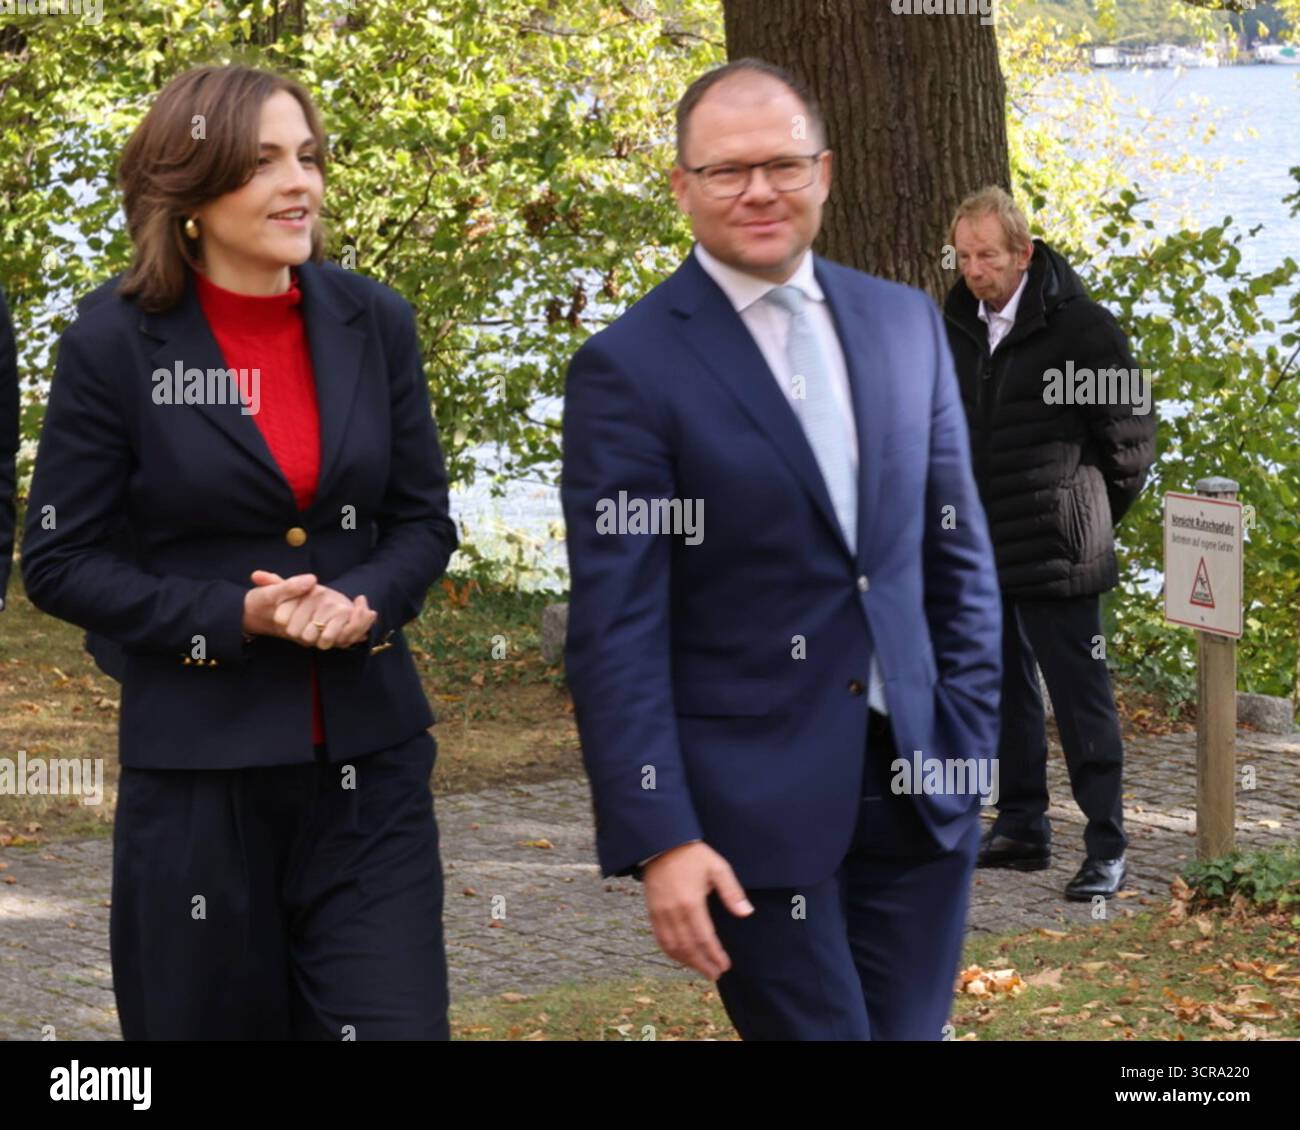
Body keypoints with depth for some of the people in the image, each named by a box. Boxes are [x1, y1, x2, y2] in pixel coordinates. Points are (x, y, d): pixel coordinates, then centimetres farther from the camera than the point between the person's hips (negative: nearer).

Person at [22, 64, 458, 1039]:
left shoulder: (373, 322, 3)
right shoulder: (117, 345, -7)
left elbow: (425, 520, 10)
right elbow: (60, 563, -4)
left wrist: (363, 602, -12)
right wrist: (234, 617, -16)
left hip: (369, 762, 3)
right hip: (199, 768, -2)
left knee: (396, 1021, -2)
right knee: (209, 1020, 8)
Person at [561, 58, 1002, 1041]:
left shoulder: (906, 324, 8)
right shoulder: (629, 368, -8)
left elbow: (956, 549, 13)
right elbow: (615, 629, -11)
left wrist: (970, 737, 6)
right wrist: (657, 840, -16)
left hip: (918, 780, 5)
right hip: (753, 803, -5)